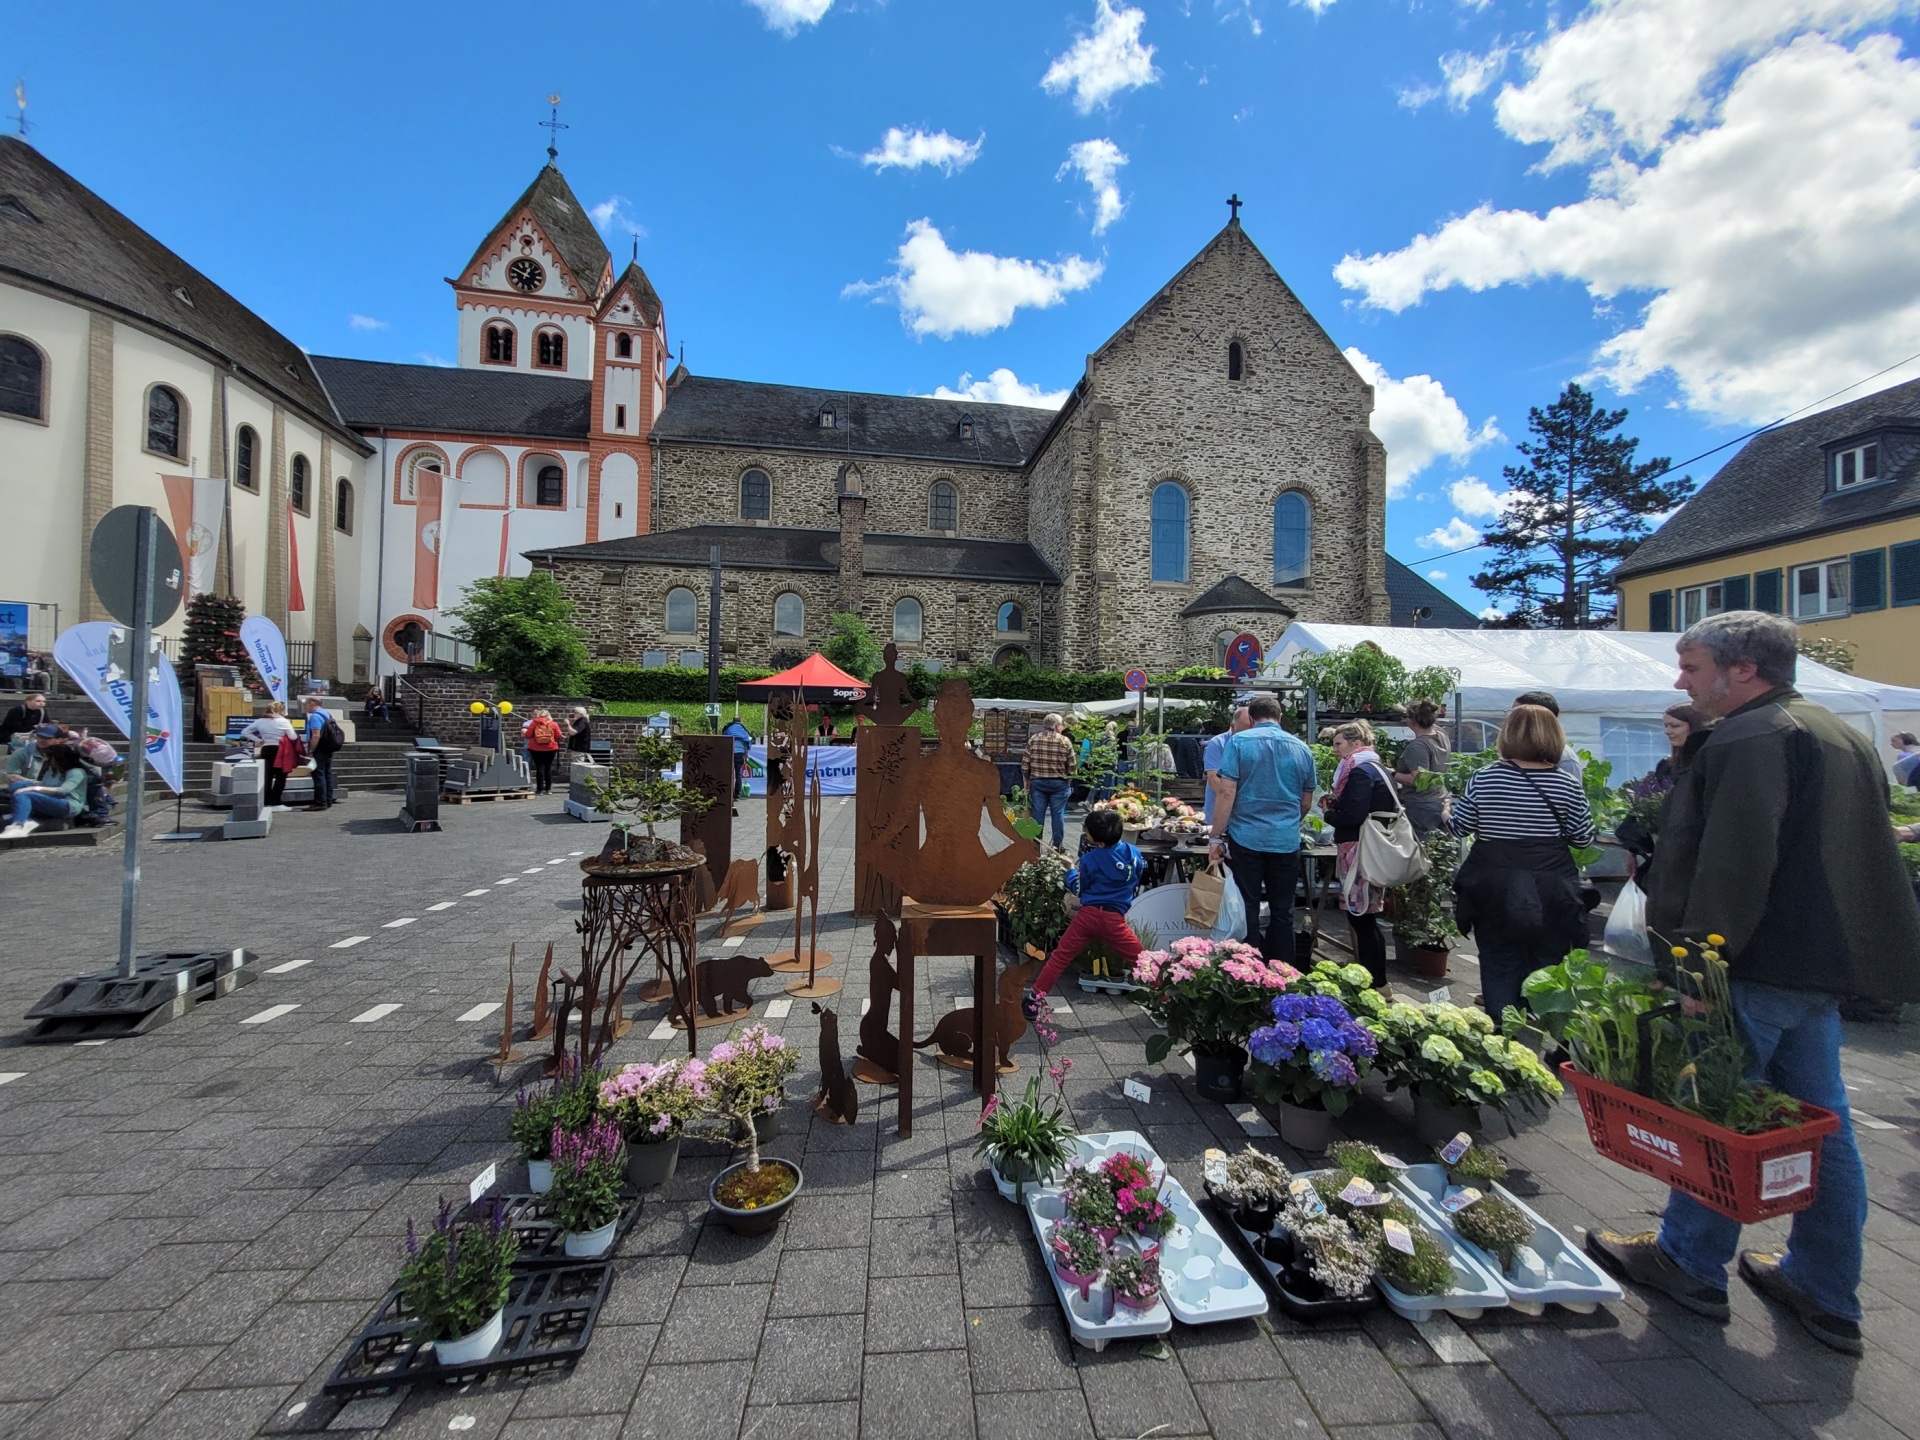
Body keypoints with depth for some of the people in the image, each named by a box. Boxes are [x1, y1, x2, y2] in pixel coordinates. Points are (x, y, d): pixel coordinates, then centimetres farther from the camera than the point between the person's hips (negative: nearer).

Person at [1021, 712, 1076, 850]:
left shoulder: (1033, 739, 0)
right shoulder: (1065, 741, -4)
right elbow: (1071, 766, -3)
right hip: (1059, 783, -1)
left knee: (1037, 814, 6)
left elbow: (1025, 764, -1)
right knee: (1058, 814, 7)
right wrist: (1068, 782, 12)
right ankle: (1058, 845, 15)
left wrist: (1027, 781, 12)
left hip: (1037, 782, 2)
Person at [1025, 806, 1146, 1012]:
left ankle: (1035, 998, 7)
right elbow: (1140, 871, 19)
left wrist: (1071, 870, 21)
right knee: (1141, 959, 16)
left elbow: (1078, 890, 4)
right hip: (1114, 919, 1)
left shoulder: (1089, 859, -7)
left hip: (1088, 915, -1)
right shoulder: (1133, 853, 1)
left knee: (1060, 956, 6)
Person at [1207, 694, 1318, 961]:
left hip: (1246, 839, -3)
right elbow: (1306, 803, 16)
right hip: (1287, 841, 3)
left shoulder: (1239, 742, -4)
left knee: (1246, 912, 6)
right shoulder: (1302, 748, 9)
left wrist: (1215, 838, -8)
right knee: (1282, 913, 12)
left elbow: (1226, 793, -12)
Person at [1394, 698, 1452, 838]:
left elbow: (1418, 779, -27)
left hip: (1421, 809, -9)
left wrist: (1392, 774, -16)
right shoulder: (1443, 738, 6)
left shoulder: (1418, 746, -21)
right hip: (1440, 804, 9)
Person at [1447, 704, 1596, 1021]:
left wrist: (1447, 813, 21)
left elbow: (1460, 826, 1)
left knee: (1499, 967, 11)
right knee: (1544, 970, 13)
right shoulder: (1568, 785, -5)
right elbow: (1584, 838, 2)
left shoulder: (1484, 778, -6)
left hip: (1493, 889, 0)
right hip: (1550, 894, 0)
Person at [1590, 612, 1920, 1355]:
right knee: (1820, 1124, 16)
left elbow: (1732, 868, -25)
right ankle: (1827, 1295, 27)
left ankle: (1691, 1263, 19)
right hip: (1828, 963, 10)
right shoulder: (1841, 736, 15)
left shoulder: (1748, 741, -18)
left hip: (1760, 967, -9)